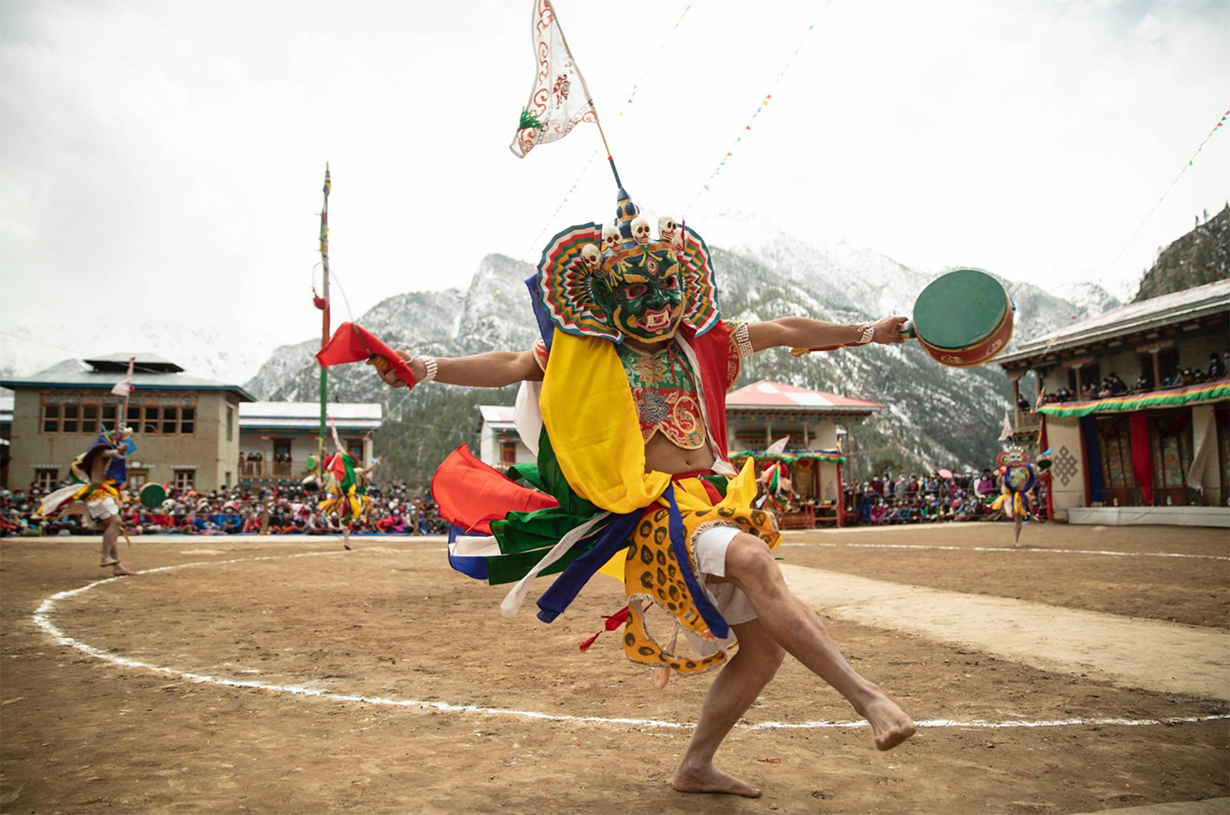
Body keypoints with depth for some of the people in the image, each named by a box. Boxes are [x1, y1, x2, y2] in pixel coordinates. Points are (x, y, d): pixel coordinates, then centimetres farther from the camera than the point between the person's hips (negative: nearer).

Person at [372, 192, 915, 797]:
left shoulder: (701, 344, 14)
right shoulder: (584, 353, 5)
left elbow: (785, 331, 20)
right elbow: (513, 365, -4)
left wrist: (866, 333, 24)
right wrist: (427, 368, -16)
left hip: (719, 495, 6)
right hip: (656, 504, -6)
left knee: (765, 644, 5)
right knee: (753, 560, -34)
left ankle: (696, 767, 22)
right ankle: (866, 696, -28)